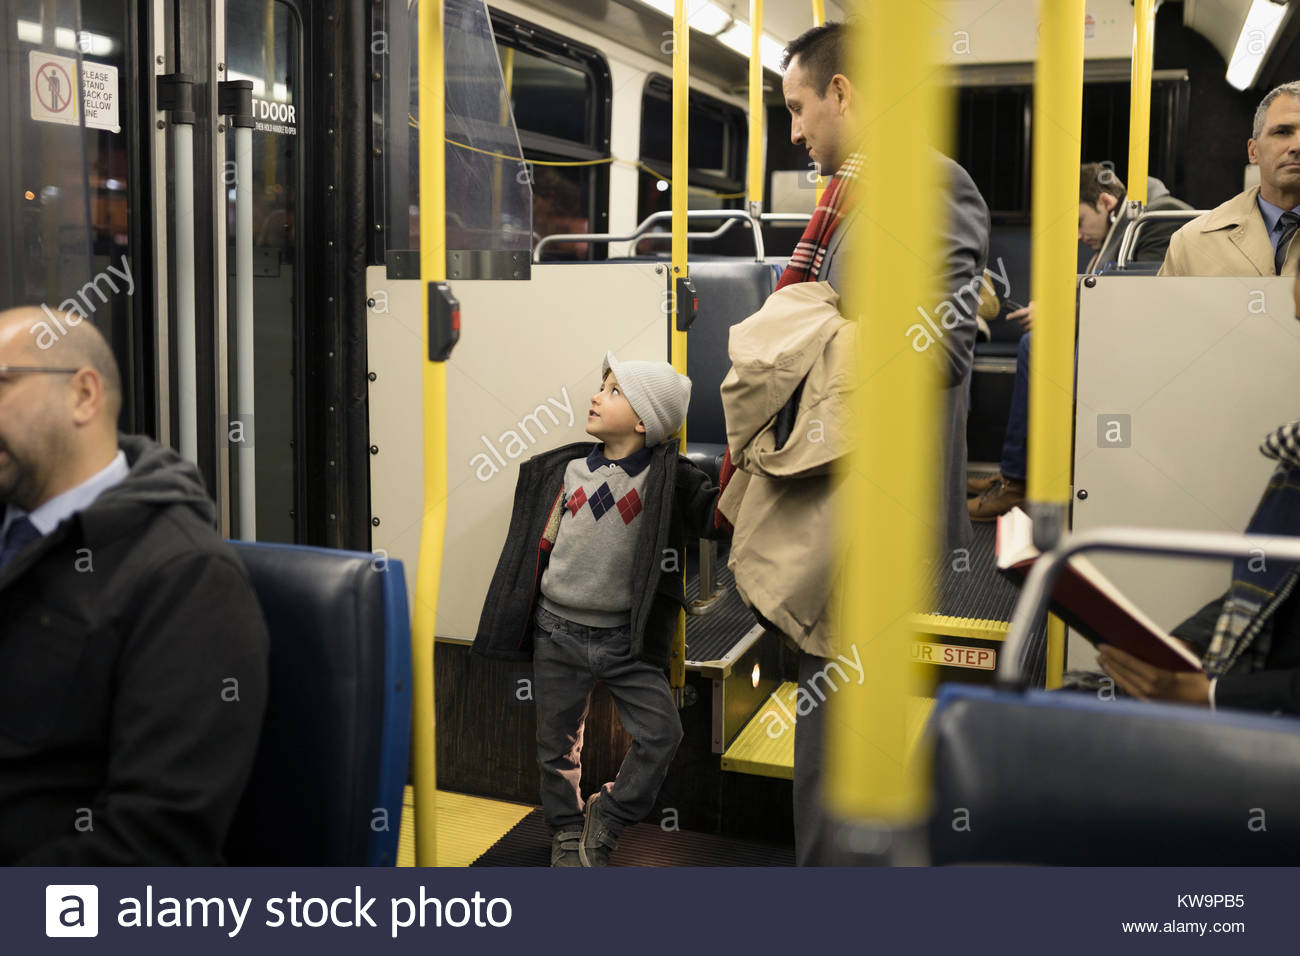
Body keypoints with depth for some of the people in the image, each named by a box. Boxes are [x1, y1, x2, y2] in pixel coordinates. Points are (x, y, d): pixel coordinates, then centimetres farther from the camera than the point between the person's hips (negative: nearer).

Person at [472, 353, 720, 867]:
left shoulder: (666, 478, -8)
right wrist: (526, 618, 11)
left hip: (627, 637, -2)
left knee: (661, 733, -9)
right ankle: (567, 836, 33)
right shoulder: (566, 469, 1)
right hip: (560, 633, 2)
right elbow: (542, 546, 10)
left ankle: (603, 822, 13)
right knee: (559, 743, 11)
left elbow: (717, 515, -20)